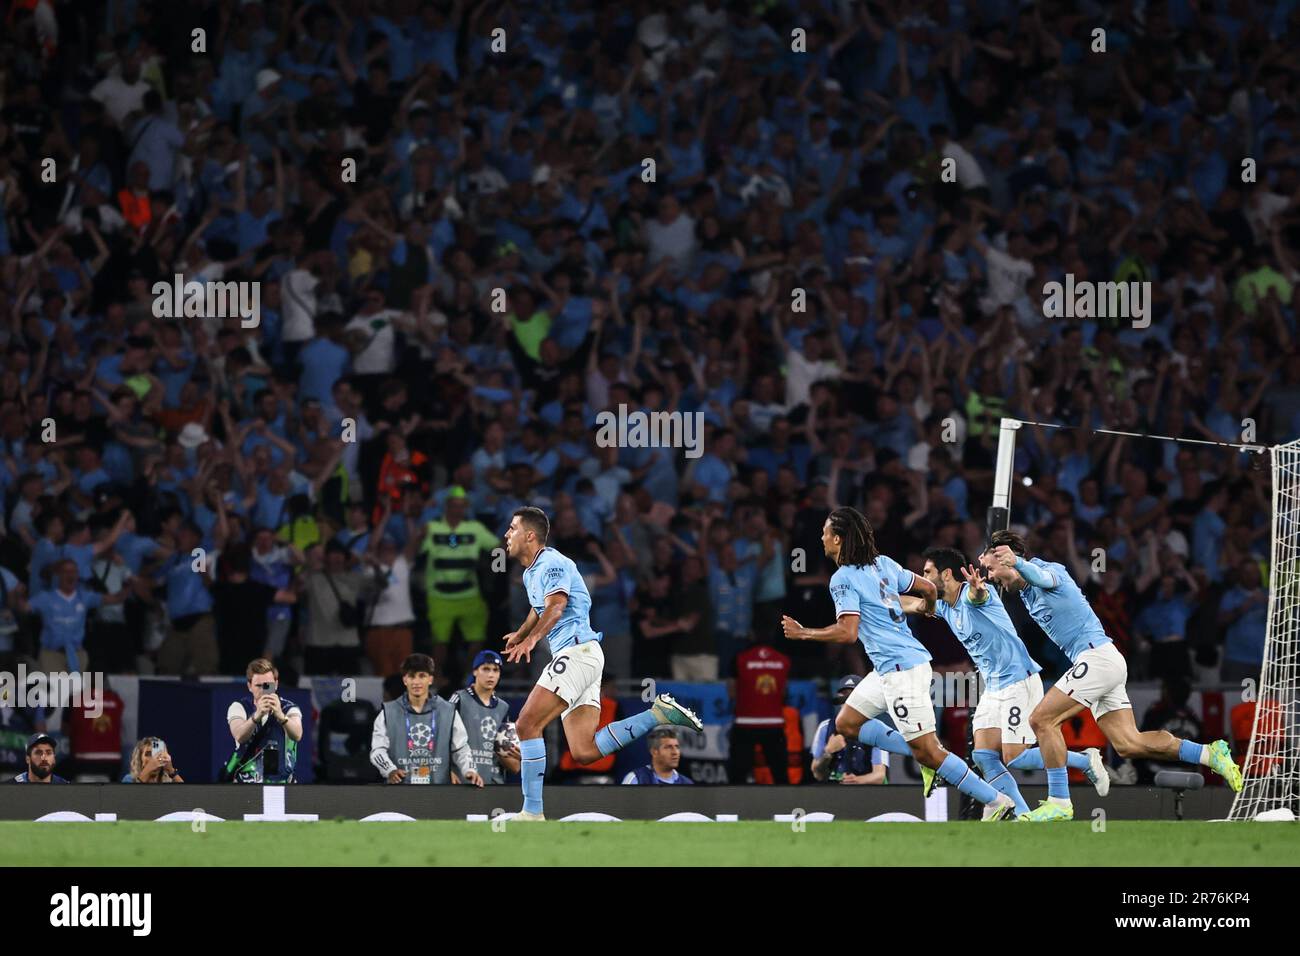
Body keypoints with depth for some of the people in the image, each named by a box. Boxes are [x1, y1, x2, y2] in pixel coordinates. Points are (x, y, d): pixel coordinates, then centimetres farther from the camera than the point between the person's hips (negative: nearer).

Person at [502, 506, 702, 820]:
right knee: (584, 752, -2)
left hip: (577, 650, -10)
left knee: (527, 724, -16)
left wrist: (532, 638, -41)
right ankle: (659, 714, 4)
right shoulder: (531, 573, 22)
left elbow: (556, 605, -27)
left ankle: (532, 812, -18)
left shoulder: (551, 564, -9)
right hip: (572, 656, 10)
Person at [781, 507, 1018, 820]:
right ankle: (930, 761, 12)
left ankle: (997, 802, -7)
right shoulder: (883, 564, 11)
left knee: (927, 752, -7)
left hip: (901, 670, -9)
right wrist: (930, 612, 40)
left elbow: (848, 632, -20)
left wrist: (803, 633, -8)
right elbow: (928, 588, 17)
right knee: (846, 724, 14)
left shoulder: (843, 579, -13)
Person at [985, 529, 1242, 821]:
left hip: (1098, 655, -10)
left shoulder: (1049, 570, -12)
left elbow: (1042, 576, -35)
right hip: (1098, 662, 10)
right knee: (1128, 745, 3)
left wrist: (1016, 562, -57)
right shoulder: (1026, 592, 17)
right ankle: (1210, 754, 5)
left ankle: (1058, 802, -12)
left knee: (1042, 719, -14)